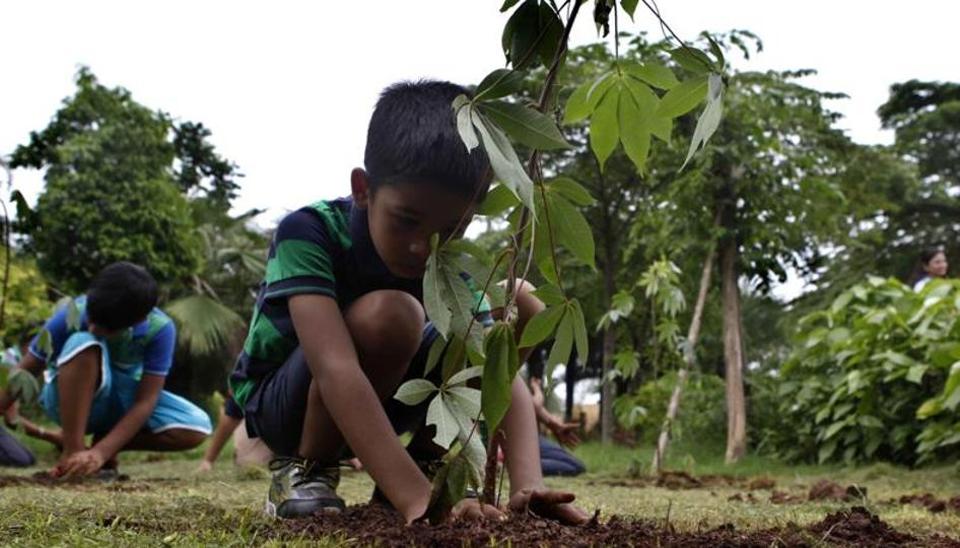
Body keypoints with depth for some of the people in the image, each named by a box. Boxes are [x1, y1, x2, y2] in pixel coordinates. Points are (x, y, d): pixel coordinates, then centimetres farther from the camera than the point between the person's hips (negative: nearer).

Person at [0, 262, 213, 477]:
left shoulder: (159, 328, -25)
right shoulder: (73, 314, -26)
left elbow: (146, 401, -26)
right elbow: (23, 374, -20)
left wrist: (101, 452, -36)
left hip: (122, 402, 2)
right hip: (69, 402, -2)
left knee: (197, 427, -24)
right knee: (85, 345, -35)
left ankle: (101, 440, -6)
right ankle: (72, 451, -28)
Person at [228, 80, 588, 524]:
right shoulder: (308, 232, -30)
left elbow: (503, 378, -23)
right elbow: (337, 370, -44)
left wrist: (527, 486, -43)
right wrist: (417, 498, -54)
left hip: (369, 403, 5)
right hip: (276, 403, -5)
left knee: (517, 306, -9)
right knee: (387, 314, -36)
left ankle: (423, 462, -1)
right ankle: (303, 471, -15)